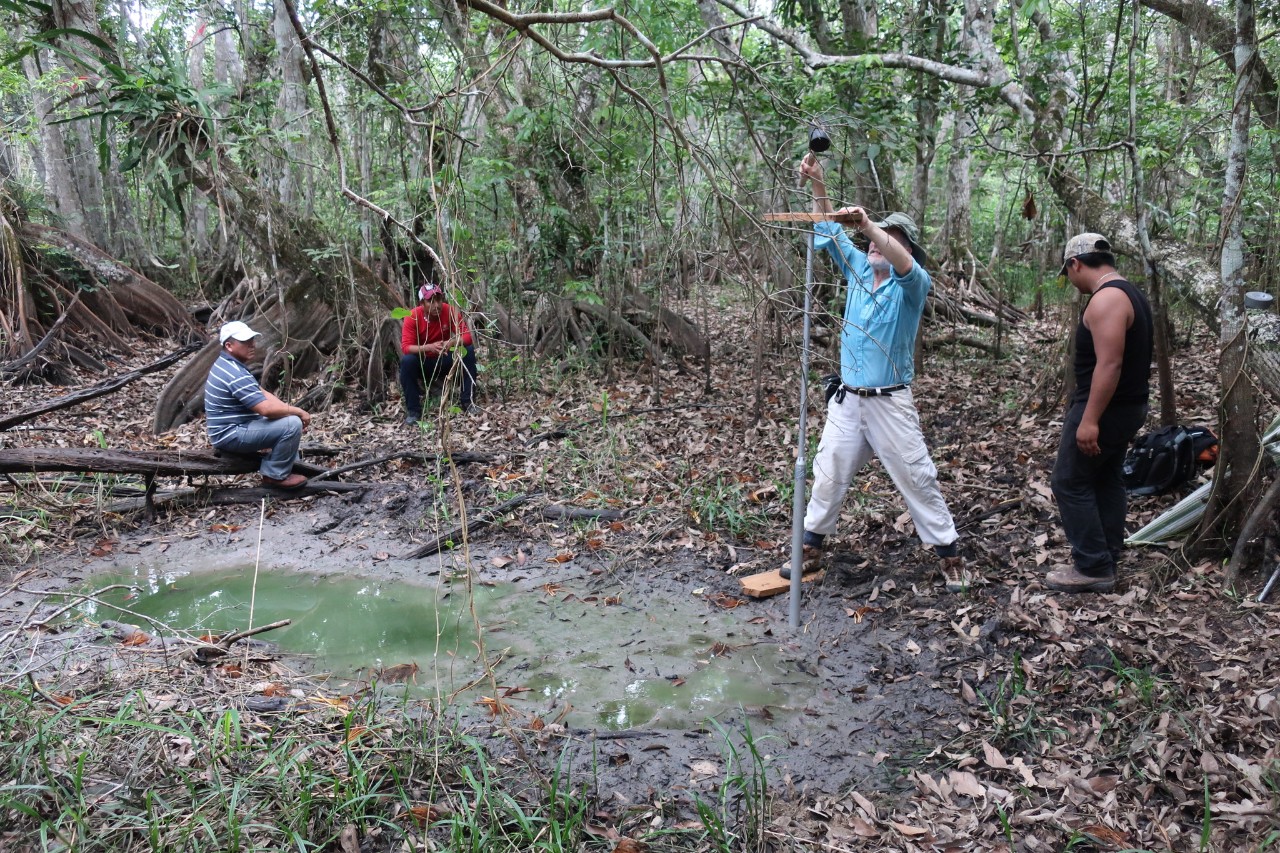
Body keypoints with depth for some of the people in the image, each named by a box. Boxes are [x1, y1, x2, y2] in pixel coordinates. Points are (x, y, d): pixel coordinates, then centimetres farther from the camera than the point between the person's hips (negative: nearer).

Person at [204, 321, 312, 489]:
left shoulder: (226, 363, 9)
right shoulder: (236, 375, -25)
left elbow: (262, 393, 12)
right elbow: (267, 409, -29)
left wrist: (289, 409, -1)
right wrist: (298, 412, -13)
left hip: (231, 428, 11)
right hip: (231, 434, -11)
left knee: (287, 416, 19)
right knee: (292, 424, -20)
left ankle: (288, 465, 20)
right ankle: (275, 475, -6)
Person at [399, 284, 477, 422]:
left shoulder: (450, 311, -17)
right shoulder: (412, 317, -21)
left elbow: (466, 336, -19)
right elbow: (405, 347, -28)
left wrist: (452, 342, -41)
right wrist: (429, 347, -44)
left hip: (444, 361, 2)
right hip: (422, 364, -2)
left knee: (469, 351, -21)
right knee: (407, 360, -33)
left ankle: (466, 401, -12)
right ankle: (413, 410, -20)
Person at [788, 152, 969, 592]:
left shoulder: (912, 285, -8)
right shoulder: (859, 270, 7)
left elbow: (906, 266, -32)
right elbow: (829, 230, 5)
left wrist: (870, 226, -41)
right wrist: (818, 183, -7)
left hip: (890, 403, -5)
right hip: (847, 401, 5)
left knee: (918, 480, 2)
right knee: (828, 476, 10)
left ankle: (951, 556, 14)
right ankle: (811, 548, 22)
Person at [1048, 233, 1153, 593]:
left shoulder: (1106, 298, -19)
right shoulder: (1129, 293, 14)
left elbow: (1109, 364, -27)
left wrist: (1089, 420, -27)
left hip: (1104, 409, -10)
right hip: (1127, 406, 10)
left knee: (1071, 483, -3)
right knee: (1106, 482, 15)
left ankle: (1093, 569, 1)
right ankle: (1106, 563, 22)